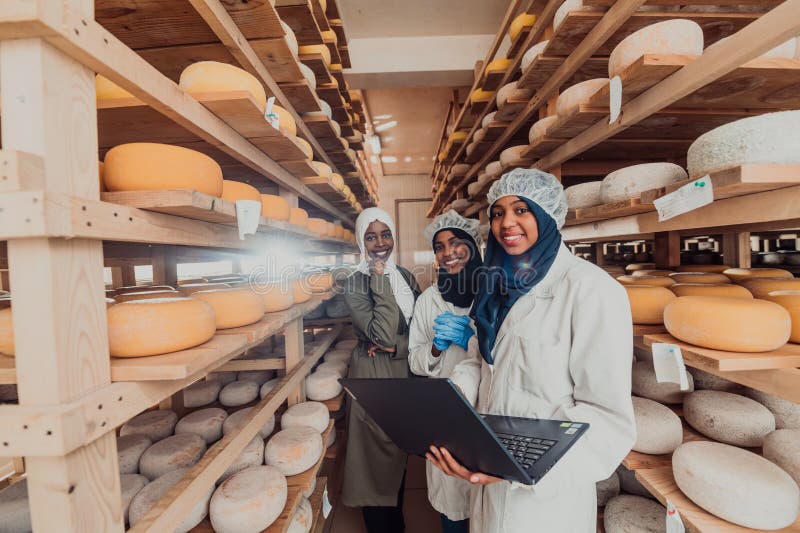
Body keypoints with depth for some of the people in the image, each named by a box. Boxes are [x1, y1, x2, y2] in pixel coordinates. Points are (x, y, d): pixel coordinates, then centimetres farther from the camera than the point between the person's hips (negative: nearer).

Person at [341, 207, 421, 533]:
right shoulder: (355, 283, -12)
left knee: (401, 449, 22)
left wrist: (397, 346, -15)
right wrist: (380, 279, -23)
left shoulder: (405, 276, 3)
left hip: (405, 369, 6)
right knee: (377, 450, 9)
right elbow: (383, 335, -23)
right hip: (372, 373, -5)